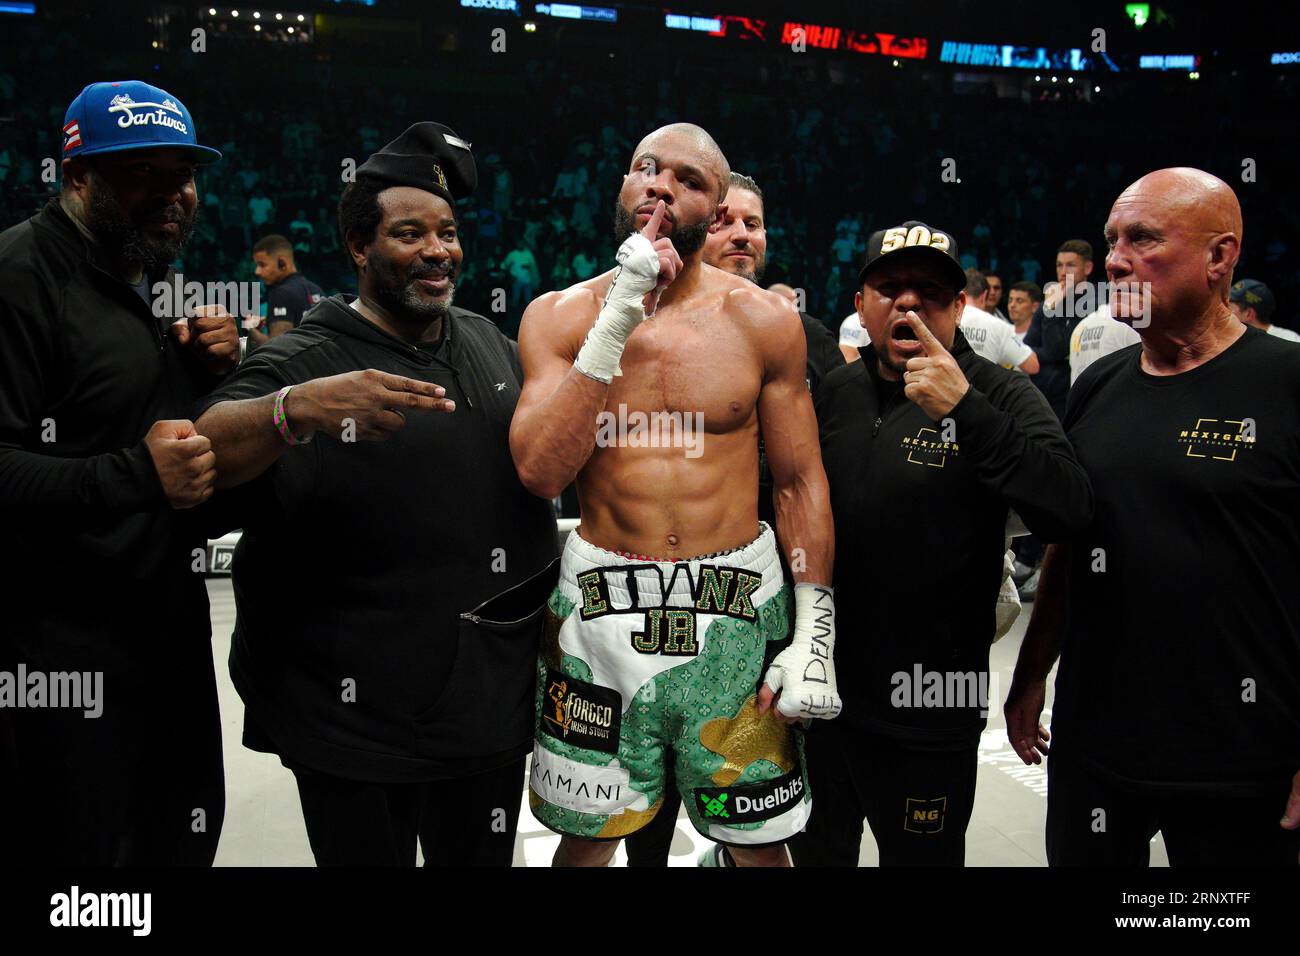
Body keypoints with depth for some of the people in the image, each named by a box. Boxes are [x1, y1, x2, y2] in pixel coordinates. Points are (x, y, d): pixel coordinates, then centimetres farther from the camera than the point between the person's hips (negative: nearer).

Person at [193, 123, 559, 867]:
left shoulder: (490, 342, 10)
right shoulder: (304, 361, -9)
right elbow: (204, 451, -25)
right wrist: (295, 408, -44)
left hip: (492, 698, 6)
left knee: (484, 858, 19)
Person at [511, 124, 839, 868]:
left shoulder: (763, 321, -1)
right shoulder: (561, 316, 0)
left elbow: (801, 482, 1)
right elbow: (541, 472, -13)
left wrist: (815, 632, -5)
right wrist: (617, 323, -17)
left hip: (735, 609, 0)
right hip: (600, 603, 1)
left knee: (758, 840, 12)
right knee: (588, 833, 17)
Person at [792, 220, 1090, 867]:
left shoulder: (1002, 396, -10)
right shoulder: (835, 392, 4)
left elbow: (1069, 512, -26)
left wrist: (963, 409, -34)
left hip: (930, 711, -4)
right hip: (819, 687, 4)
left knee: (922, 855, 14)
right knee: (817, 850, 21)